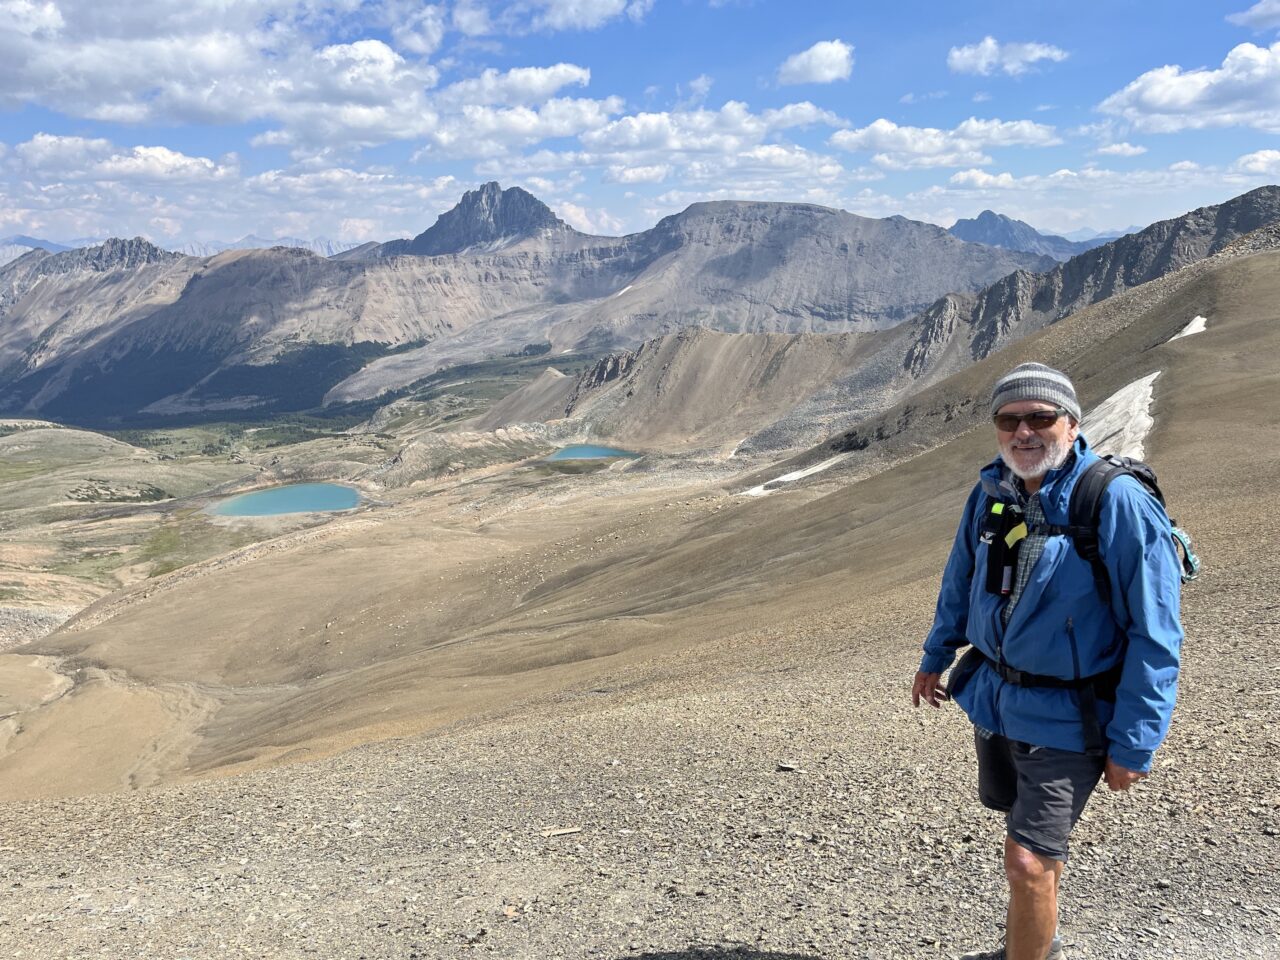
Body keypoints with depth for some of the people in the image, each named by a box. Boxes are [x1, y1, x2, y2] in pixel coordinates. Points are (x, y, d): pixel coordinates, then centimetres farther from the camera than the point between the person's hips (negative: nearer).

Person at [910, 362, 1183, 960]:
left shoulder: (1119, 503, -21)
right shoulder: (990, 493, -4)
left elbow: (1154, 636, -17)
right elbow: (961, 580, 15)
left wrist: (1134, 744, -16)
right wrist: (936, 656, 22)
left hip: (1065, 715, -6)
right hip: (992, 696, 6)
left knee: (1028, 861, -7)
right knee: (1028, 834, 24)